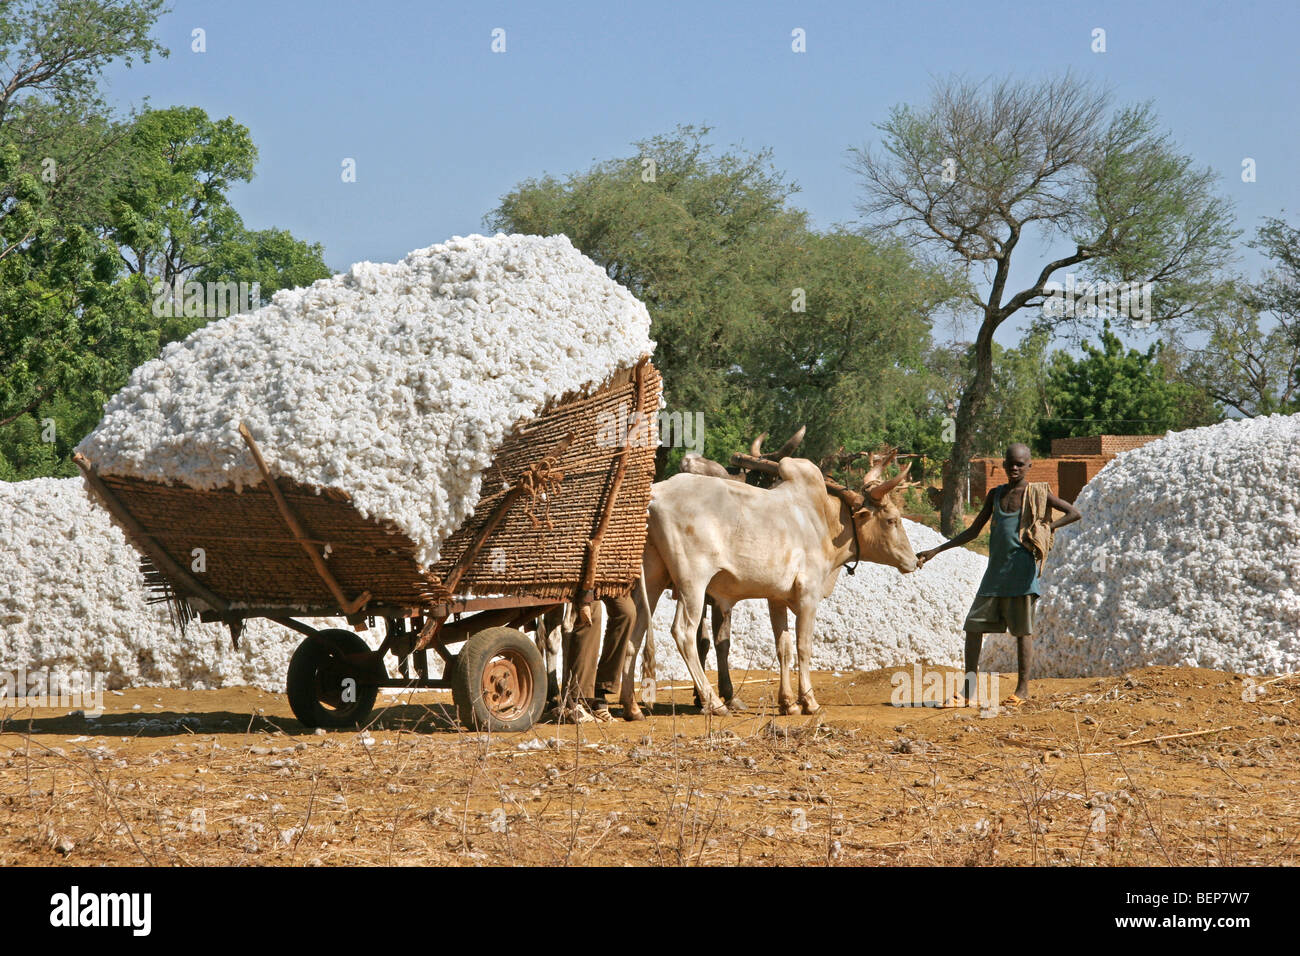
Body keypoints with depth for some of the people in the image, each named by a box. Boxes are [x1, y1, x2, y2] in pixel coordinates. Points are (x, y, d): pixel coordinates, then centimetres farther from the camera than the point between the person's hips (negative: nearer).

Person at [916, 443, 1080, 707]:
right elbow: (973, 531, 20)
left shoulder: (1036, 494, 1)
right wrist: (935, 551, 15)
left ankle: (1023, 688, 5)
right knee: (974, 625, 0)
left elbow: (1074, 513, 1)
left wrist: (1048, 527, -12)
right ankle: (968, 691, 4)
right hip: (995, 572, 5)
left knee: (1022, 630, -3)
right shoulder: (995, 495, 15)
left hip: (1021, 572, -5)